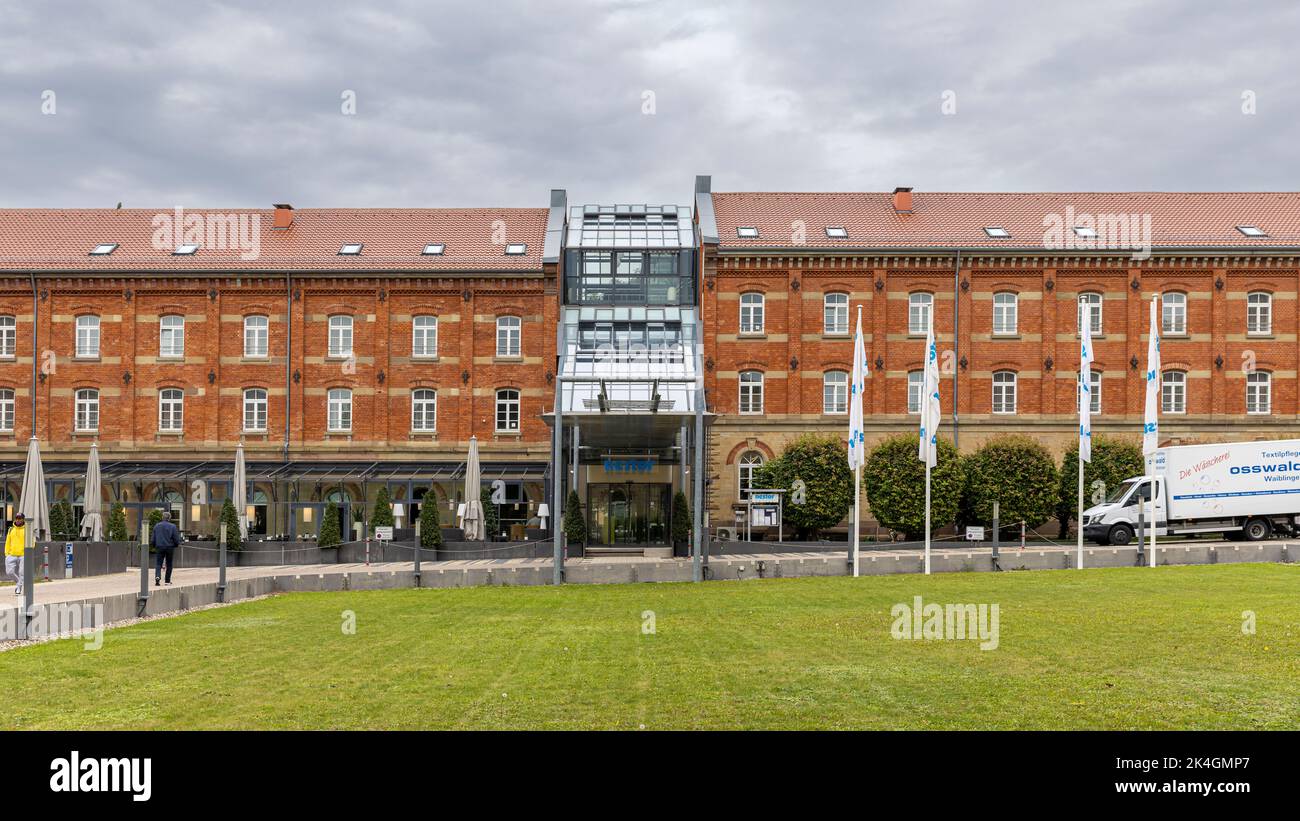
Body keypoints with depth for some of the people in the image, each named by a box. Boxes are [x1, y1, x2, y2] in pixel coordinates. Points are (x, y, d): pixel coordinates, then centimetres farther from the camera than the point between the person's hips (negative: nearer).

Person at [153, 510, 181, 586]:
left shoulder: (156, 526, 2)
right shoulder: (172, 527, -8)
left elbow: (153, 538, 8)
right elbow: (176, 539, -6)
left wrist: (155, 545, 25)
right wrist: (177, 544, 15)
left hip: (160, 547, 2)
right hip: (170, 547, -1)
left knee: (158, 563, 3)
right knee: (169, 564, 9)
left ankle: (157, 576, -23)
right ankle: (167, 581, 11)